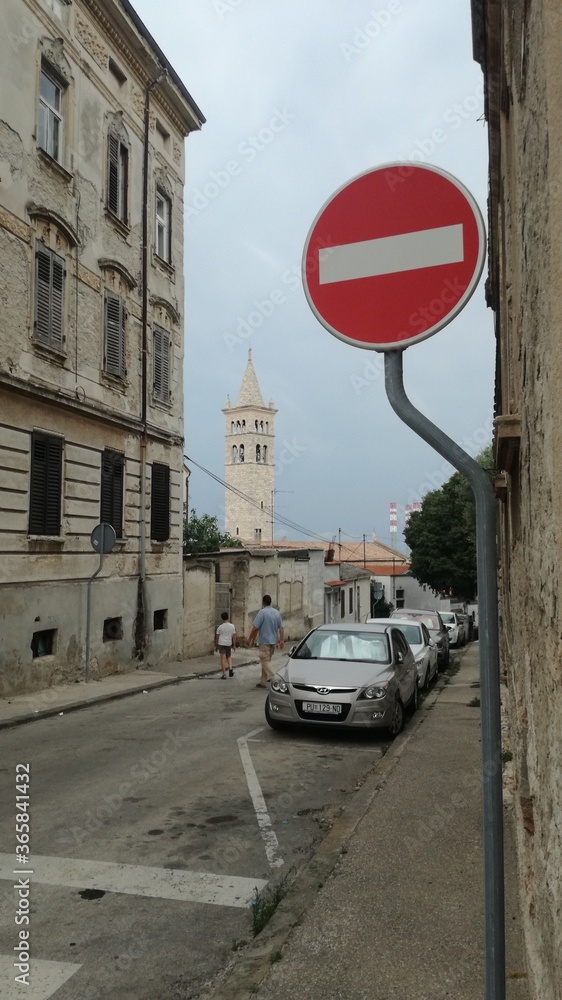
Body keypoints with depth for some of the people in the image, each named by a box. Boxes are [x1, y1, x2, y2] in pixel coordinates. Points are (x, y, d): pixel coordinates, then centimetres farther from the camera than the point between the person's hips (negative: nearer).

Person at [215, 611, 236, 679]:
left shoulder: (220, 627, -3)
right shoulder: (232, 626, 0)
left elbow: (217, 637, 1)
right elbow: (234, 636, 2)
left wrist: (216, 646, 10)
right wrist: (234, 645, 9)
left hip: (221, 644, -2)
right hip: (229, 644, 2)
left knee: (223, 658, -2)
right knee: (229, 657, 21)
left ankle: (224, 674, -2)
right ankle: (230, 668, -1)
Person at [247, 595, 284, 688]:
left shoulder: (262, 612, -12)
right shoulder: (277, 612, 9)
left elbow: (255, 628, -14)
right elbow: (281, 628, 7)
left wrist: (250, 639, -4)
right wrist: (281, 640, 7)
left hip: (265, 641, -7)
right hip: (274, 641, 7)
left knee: (265, 661, -5)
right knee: (266, 661, 15)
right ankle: (263, 682, 19)